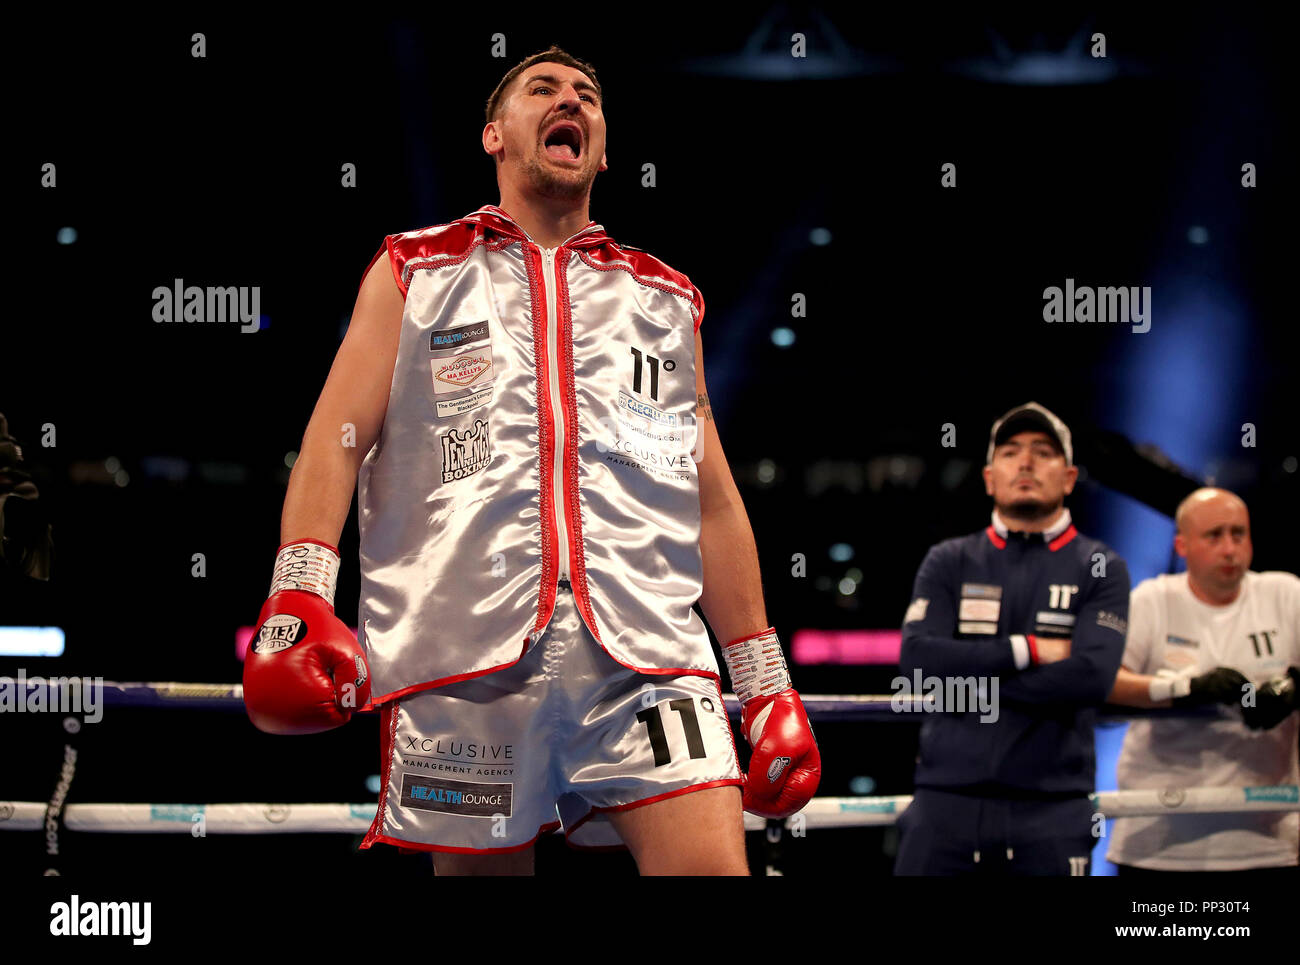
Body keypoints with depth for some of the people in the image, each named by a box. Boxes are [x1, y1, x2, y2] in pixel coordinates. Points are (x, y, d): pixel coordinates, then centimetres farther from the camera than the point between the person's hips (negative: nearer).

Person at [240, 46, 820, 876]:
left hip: (645, 644, 1)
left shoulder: (666, 300, 24)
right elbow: (338, 438, 5)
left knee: (714, 864, -17)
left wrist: (765, 681, 15)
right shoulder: (415, 272, 17)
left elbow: (715, 501, 22)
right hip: (463, 646, -1)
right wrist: (299, 596, -12)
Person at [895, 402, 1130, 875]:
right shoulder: (948, 563, 12)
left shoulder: (1100, 569, 7)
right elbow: (917, 658, -5)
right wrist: (1027, 649, -9)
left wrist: (967, 676, -9)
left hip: (1051, 807, -1)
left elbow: (1092, 675, -10)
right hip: (947, 799, 1)